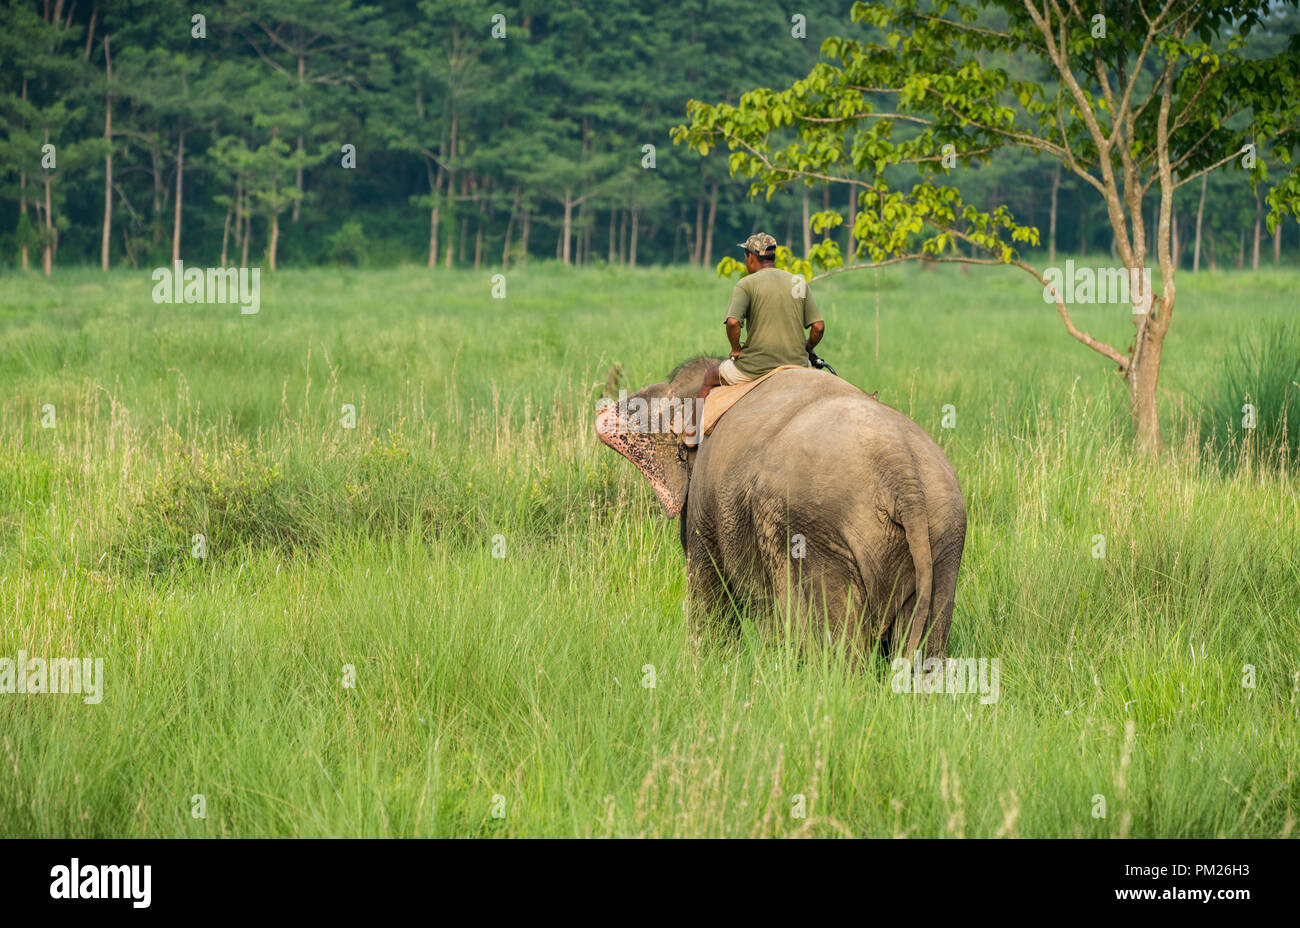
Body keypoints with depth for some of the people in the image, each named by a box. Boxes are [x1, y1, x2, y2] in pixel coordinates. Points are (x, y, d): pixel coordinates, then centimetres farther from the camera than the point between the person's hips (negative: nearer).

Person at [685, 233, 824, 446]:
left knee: (711, 377, 24)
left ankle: (693, 434, 32)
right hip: (795, 364, 3)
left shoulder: (746, 284, -6)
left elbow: (732, 322, -20)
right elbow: (819, 326, 2)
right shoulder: (798, 283, 7)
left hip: (755, 367, -3)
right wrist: (806, 351, 18)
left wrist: (736, 350, -2)